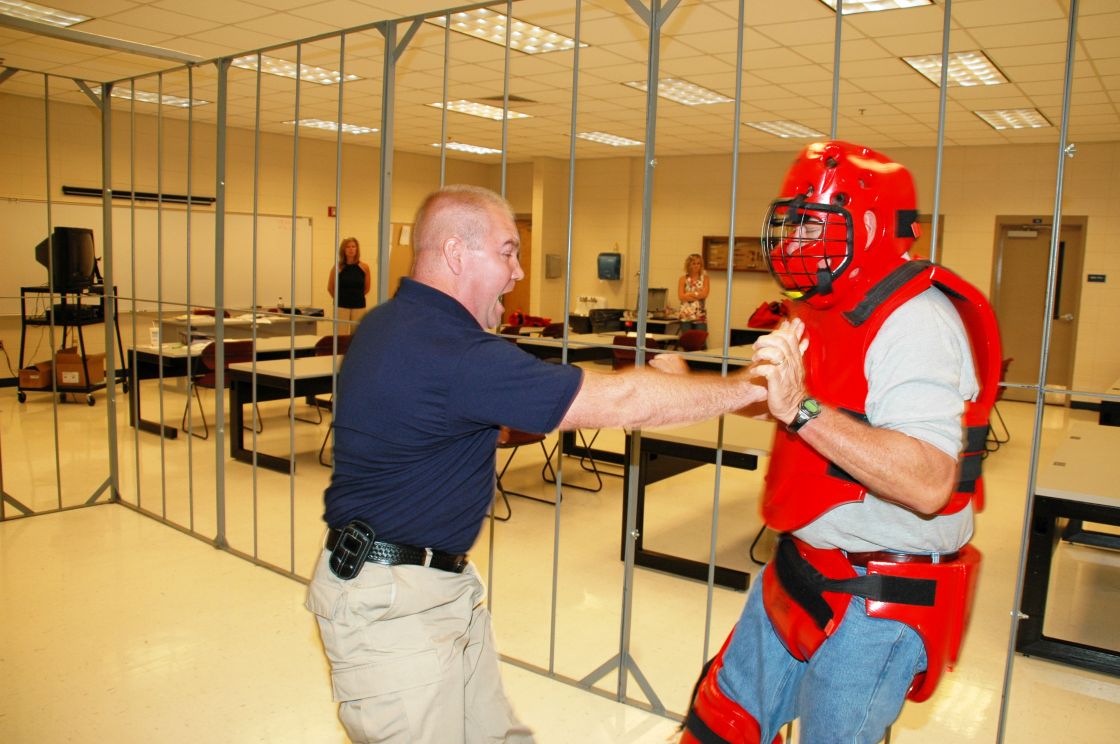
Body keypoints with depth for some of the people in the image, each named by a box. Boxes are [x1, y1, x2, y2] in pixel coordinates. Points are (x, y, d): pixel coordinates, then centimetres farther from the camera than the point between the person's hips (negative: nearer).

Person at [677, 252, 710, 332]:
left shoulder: (704, 278, 6)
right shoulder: (683, 279, 6)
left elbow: (704, 294, -6)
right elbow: (681, 296, -5)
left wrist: (688, 294, -3)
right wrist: (698, 294, -5)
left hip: (700, 316, 0)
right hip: (686, 316, 0)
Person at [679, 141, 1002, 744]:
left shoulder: (914, 321, -22)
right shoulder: (830, 310, 9)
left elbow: (928, 483, -34)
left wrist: (802, 409, -39)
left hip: (875, 605, -9)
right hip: (800, 573, 9)